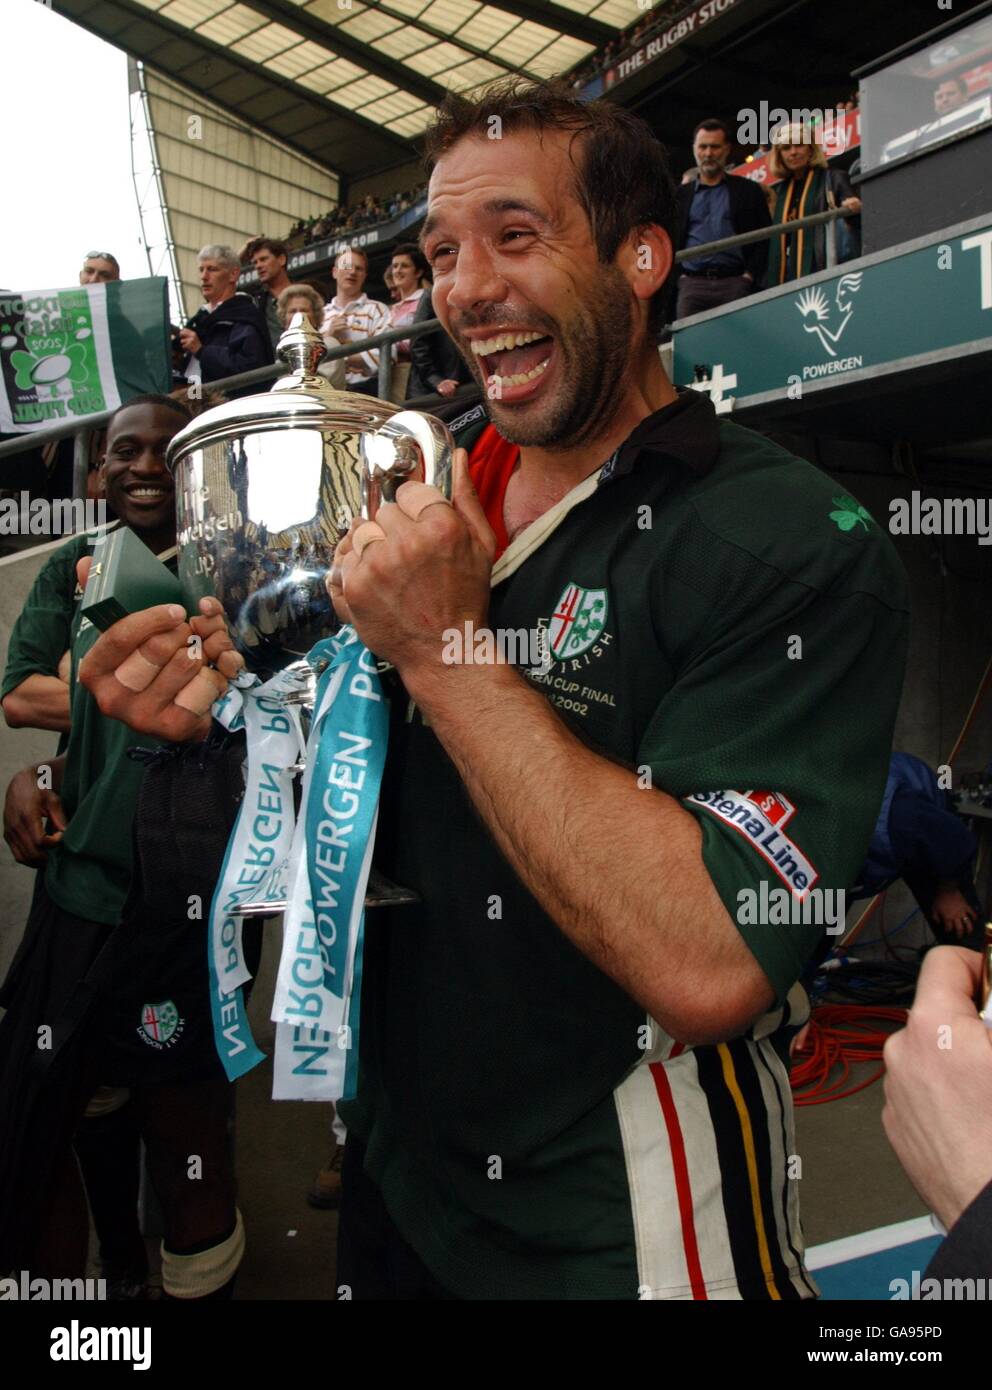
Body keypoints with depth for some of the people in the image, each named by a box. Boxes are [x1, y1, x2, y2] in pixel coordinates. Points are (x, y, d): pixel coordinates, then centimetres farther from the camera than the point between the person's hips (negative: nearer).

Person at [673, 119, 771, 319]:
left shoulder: (748, 191, 16)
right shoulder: (680, 195, 19)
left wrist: (749, 276, -4)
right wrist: (677, 275, -2)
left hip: (735, 283, 0)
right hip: (692, 284, 1)